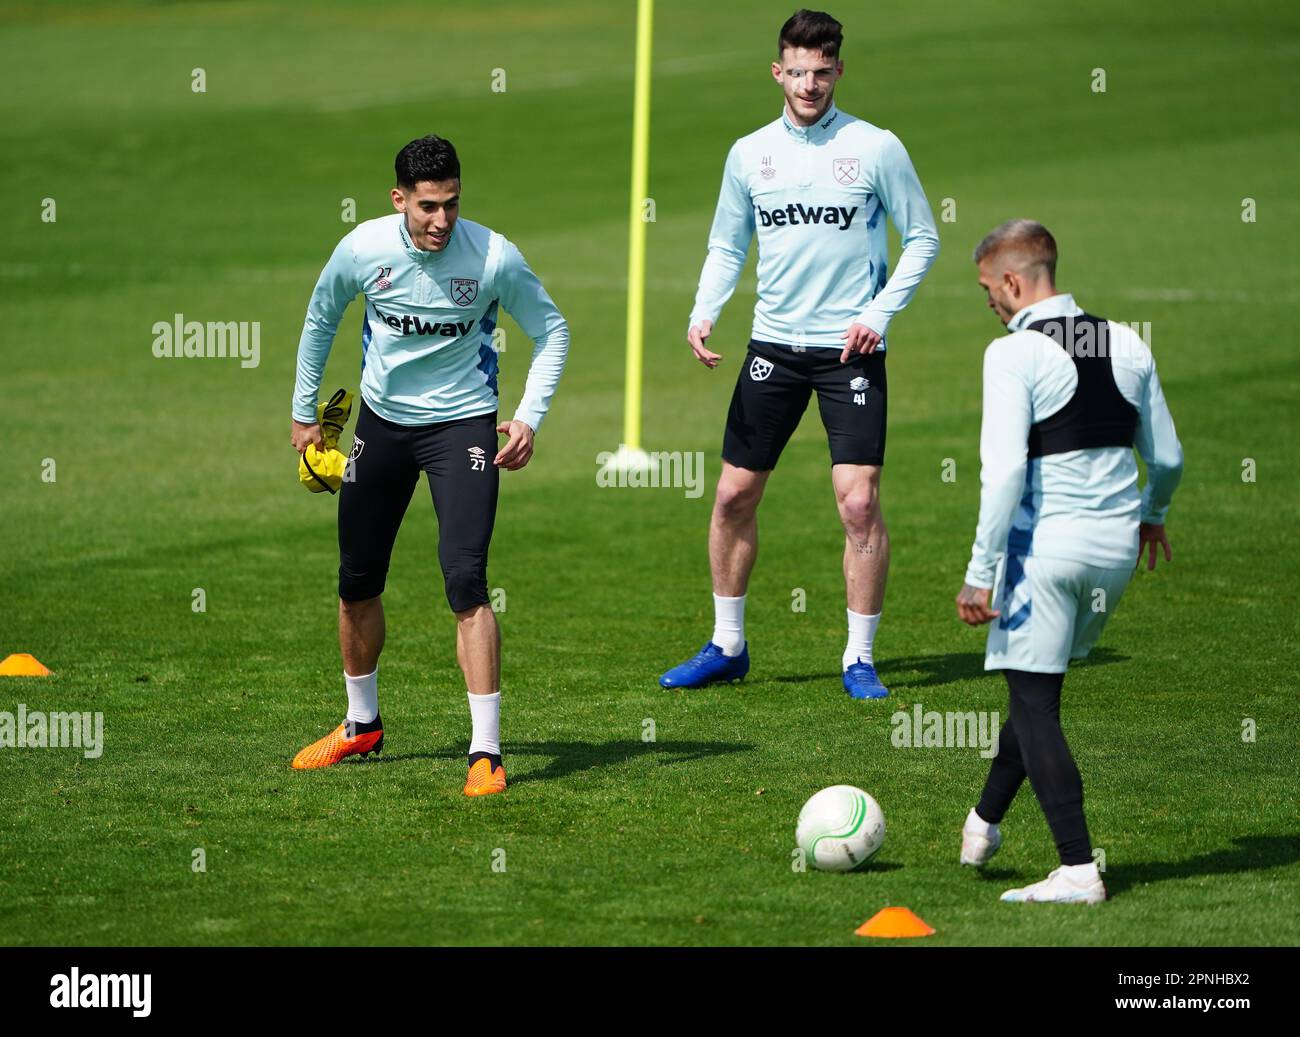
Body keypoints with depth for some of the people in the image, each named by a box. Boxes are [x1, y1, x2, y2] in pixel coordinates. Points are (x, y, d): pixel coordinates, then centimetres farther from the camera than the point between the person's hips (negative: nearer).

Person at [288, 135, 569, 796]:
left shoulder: (493, 257, -19)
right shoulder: (363, 249, -12)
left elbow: (551, 331, -3)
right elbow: (321, 319, 9)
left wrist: (529, 417, -14)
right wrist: (304, 412, 13)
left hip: (463, 423, -3)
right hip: (381, 420, 4)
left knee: (465, 581, -18)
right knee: (356, 583, 12)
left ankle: (486, 751, -14)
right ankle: (362, 725, 35)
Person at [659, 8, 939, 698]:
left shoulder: (876, 149, -4)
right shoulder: (749, 154, 5)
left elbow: (922, 239, 3)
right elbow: (727, 246, 15)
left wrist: (879, 312, -8)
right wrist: (703, 313, -3)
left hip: (849, 350, -3)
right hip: (773, 344, 3)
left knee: (859, 503, -10)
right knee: (734, 494, 4)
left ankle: (860, 658, 2)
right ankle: (727, 646, 20)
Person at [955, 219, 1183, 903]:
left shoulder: (1014, 353, -12)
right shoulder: (1126, 345, 7)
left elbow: (1004, 470, -20)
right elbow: (1167, 457, 15)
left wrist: (981, 574, -16)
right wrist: (1152, 515, 36)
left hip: (1045, 542, -7)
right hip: (1116, 545, 7)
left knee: (1034, 700, -1)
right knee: (1037, 685, 23)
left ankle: (1078, 870, -8)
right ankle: (984, 821, 38)